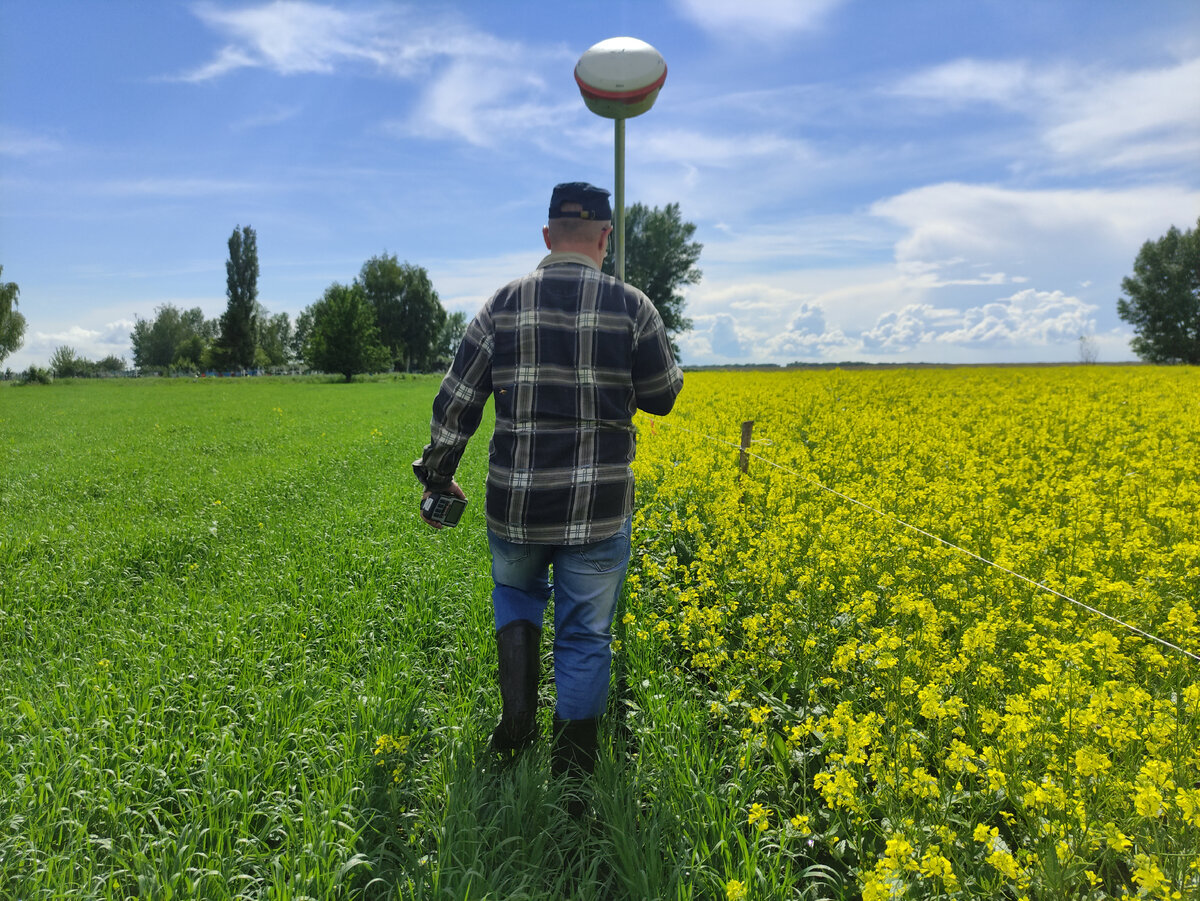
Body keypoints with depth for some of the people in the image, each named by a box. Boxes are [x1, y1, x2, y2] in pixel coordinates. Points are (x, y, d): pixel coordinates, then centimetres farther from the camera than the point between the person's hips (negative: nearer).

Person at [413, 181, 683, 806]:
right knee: (585, 637, 12)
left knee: (516, 596, 30)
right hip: (597, 510, -1)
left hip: (515, 505, 2)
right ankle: (572, 772, 21)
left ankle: (517, 716, 18)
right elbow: (662, 398, 6)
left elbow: (456, 401, 3)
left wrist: (437, 479, 15)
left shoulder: (504, 304, 0)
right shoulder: (630, 306, -5)